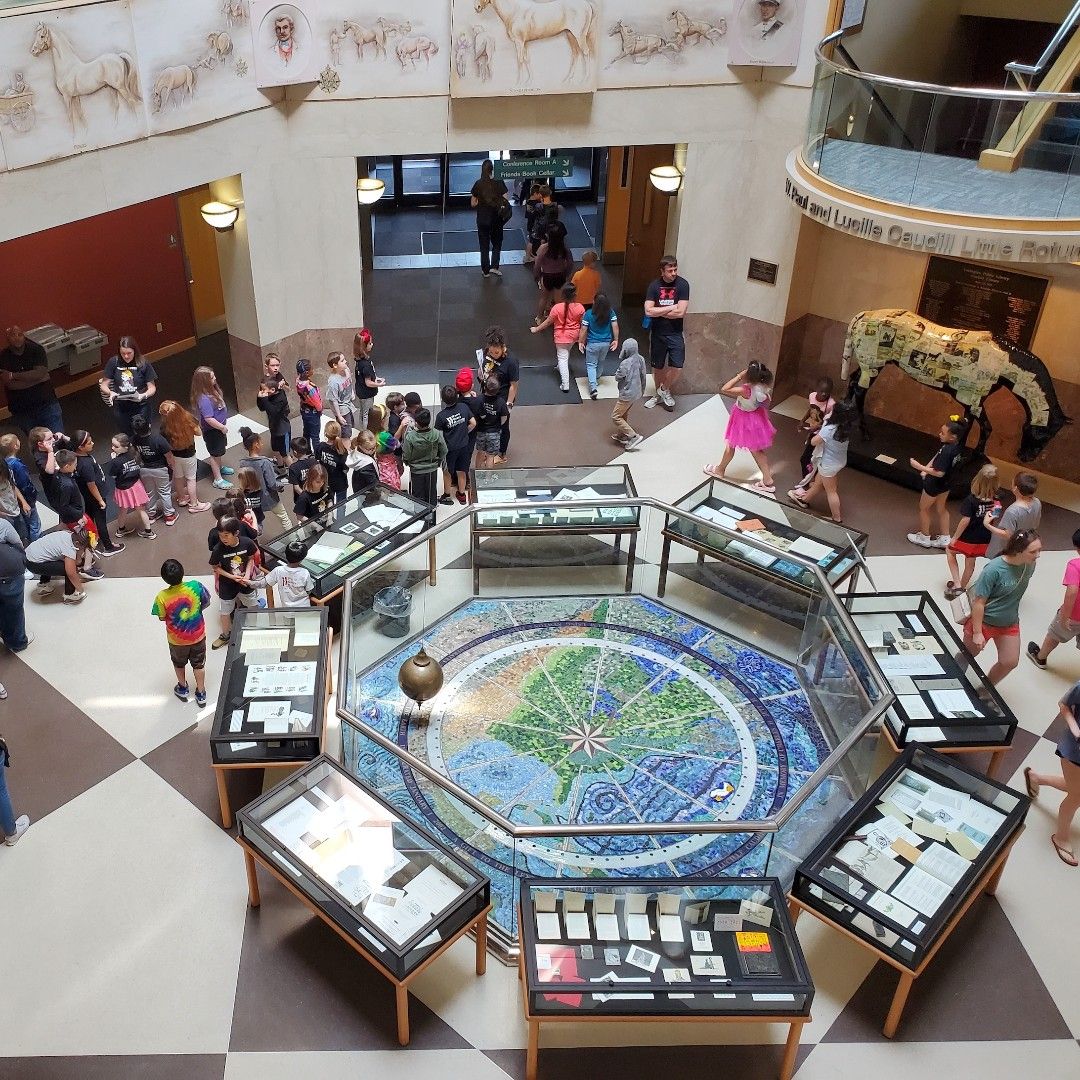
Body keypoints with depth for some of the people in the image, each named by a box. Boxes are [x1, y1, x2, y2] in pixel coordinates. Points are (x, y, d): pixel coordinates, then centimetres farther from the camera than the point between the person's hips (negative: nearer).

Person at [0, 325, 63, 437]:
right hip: (21, 410, 1)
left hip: (46, 403, -1)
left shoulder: (36, 350, -2)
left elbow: (40, 373, -16)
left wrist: (13, 376, -17)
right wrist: (32, 377, -16)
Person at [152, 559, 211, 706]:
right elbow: (206, 603, -9)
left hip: (177, 639, -1)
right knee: (198, 664, 24)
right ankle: (201, 694, 40)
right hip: (198, 635, 1)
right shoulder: (196, 586, -28)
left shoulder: (162, 597, -30)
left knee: (179, 664, 30)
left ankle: (183, 688, 52)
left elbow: (162, 618, -13)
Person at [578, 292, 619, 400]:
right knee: (601, 362, 26)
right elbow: (615, 326, -9)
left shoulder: (588, 314, -17)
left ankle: (593, 387, -10)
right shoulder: (611, 312, -10)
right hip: (606, 343, 3)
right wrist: (616, 340, 1)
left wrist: (580, 342, -2)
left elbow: (583, 330, -13)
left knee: (591, 365, 7)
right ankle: (596, 380, 46)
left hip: (593, 343, -3)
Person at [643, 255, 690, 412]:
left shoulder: (682, 284, -11)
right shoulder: (654, 285, -6)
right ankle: (659, 394, 34)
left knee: (677, 367, -11)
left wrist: (658, 312, -11)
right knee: (658, 367, 13)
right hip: (657, 333, 2)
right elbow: (648, 311, -15)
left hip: (675, 333, -2)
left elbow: (680, 312, -18)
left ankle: (664, 389, 17)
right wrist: (671, 308, -16)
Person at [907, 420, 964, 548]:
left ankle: (924, 538, 31)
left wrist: (920, 467, -31)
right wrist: (926, 469, -5)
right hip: (945, 484, 8)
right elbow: (937, 457, 2)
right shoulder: (957, 445, -8)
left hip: (935, 484, -8)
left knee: (923, 508, 15)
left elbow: (939, 472, -34)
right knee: (941, 509, 25)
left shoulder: (947, 451, -36)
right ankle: (945, 538, 37)